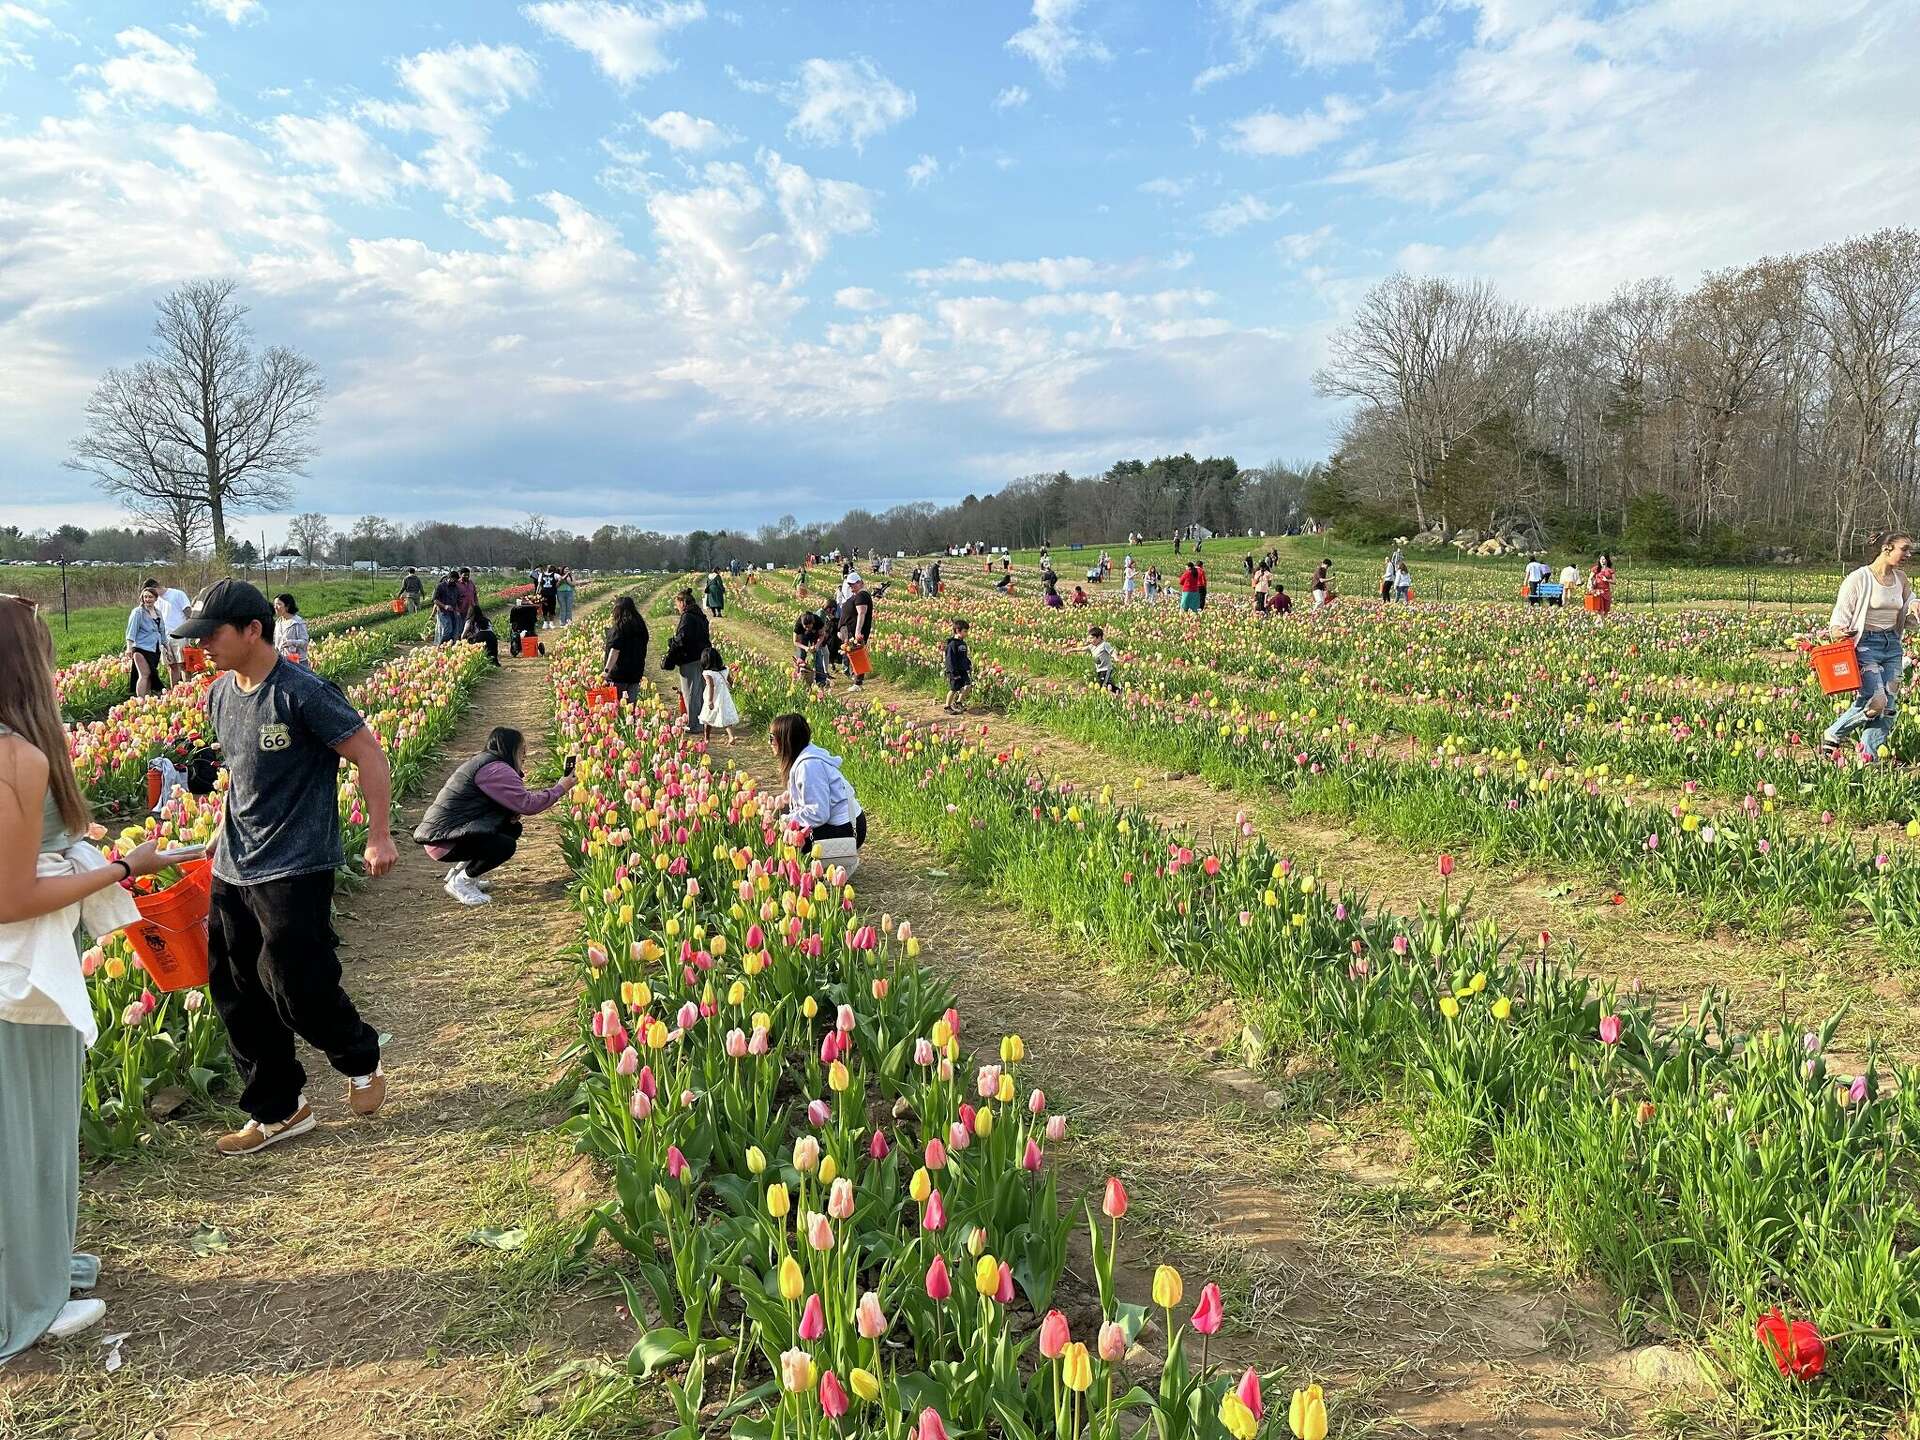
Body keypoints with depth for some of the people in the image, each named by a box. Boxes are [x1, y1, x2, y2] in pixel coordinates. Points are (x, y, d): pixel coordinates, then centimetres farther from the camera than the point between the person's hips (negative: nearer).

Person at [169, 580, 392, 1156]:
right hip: (233, 870, 8)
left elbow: (369, 755, -14)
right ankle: (277, 1111, 25)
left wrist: (380, 835, -15)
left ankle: (361, 1060, 25)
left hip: (294, 870, -8)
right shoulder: (219, 695, 8)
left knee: (296, 988, -5)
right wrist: (219, 834, 18)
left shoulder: (301, 692, -16)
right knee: (236, 993, 10)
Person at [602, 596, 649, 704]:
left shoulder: (619, 627, -12)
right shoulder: (640, 626, 8)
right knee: (632, 703, 8)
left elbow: (615, 651, -20)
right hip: (636, 672, 6)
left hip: (619, 673, -6)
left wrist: (606, 670, -23)